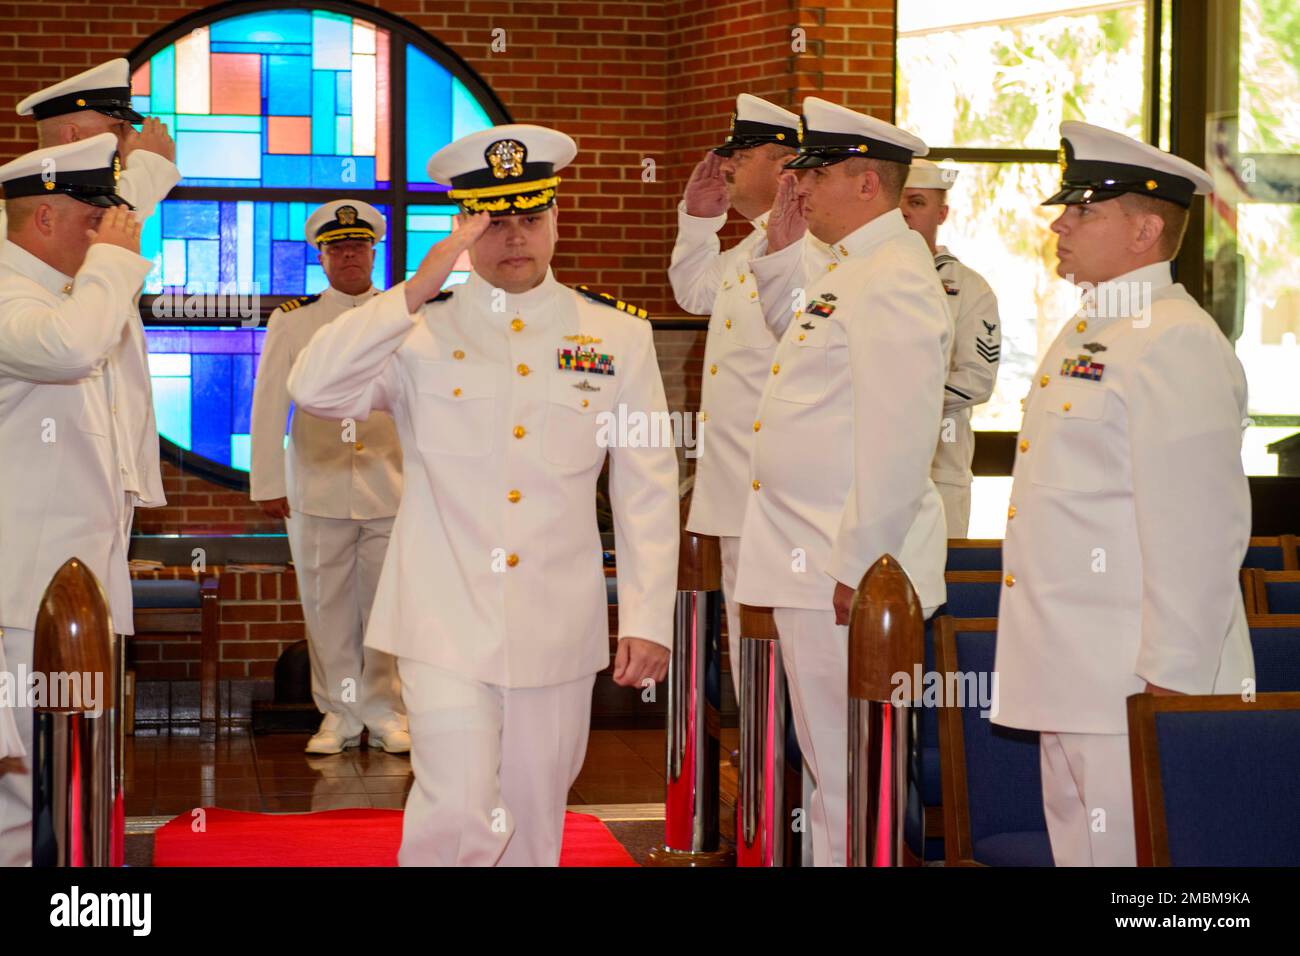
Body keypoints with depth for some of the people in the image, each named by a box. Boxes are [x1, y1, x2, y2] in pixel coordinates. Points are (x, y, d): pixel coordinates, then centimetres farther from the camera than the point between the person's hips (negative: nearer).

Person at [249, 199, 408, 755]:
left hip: (391, 489, 0)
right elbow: (268, 406, 6)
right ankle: (339, 713, 13)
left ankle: (385, 711, 12)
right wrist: (267, 483, 1)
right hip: (317, 490, 0)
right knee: (327, 606, 3)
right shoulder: (291, 322, 7)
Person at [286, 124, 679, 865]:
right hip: (446, 627, -2)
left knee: (531, 830, 12)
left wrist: (648, 619, -1)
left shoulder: (618, 336, 5)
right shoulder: (419, 331, 2)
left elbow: (648, 489, 5)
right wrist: (415, 292, -19)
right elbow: (314, 389, -14)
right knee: (459, 818, -11)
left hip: (557, 632, 2)